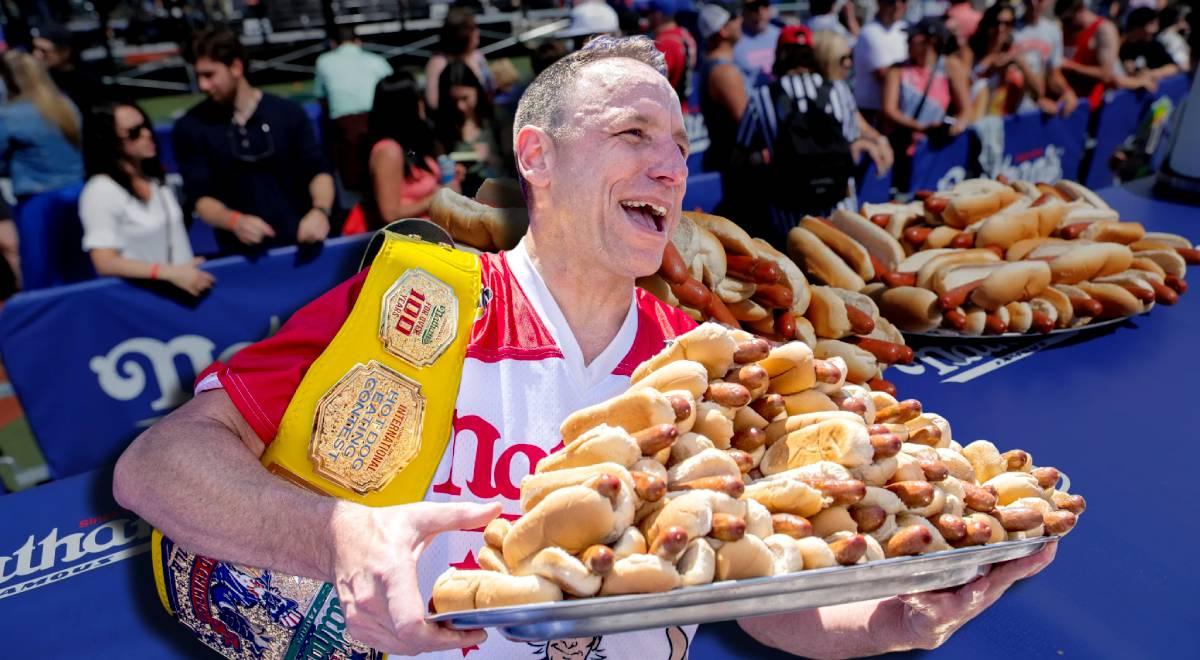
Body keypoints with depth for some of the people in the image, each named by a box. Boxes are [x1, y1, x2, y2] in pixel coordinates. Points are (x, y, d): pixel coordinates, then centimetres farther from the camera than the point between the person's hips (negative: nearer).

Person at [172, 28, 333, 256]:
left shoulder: (289, 113, 5)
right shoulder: (190, 128, 4)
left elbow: (317, 172, 1)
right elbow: (199, 197, -1)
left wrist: (320, 211, -21)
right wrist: (234, 221, -23)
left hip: (300, 244, 1)